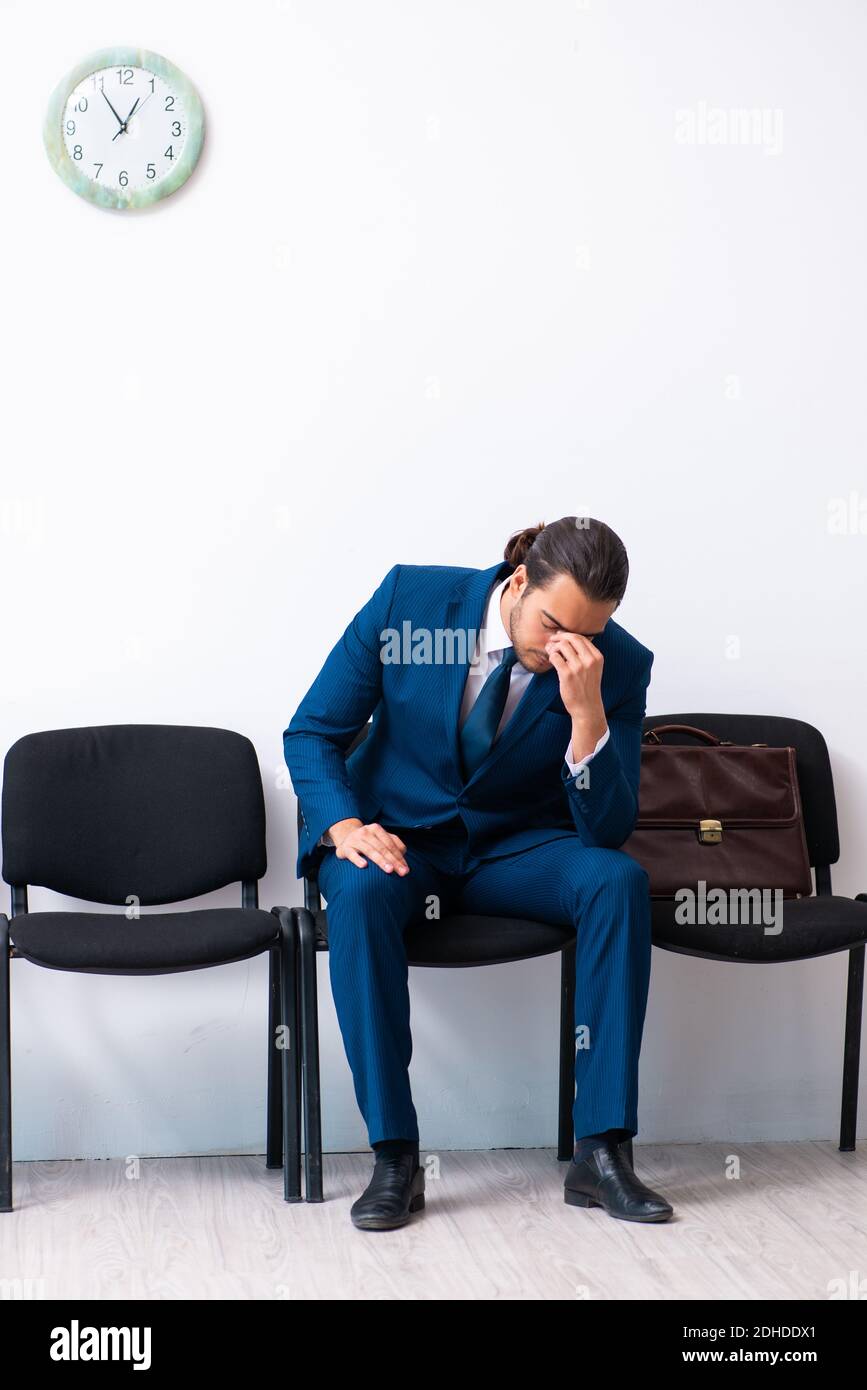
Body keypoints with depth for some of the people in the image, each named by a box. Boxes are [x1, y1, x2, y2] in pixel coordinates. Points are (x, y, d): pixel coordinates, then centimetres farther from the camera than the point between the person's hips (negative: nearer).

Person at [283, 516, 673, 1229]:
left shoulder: (619, 664, -13)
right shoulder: (409, 599, -14)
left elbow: (608, 830, -16)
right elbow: (310, 732, -6)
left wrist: (588, 712, -31)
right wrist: (343, 825, -25)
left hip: (515, 849, 1)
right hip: (398, 840, -1)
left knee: (620, 878, -28)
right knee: (360, 887, -36)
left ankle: (601, 1151, -23)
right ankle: (394, 1157, -28)